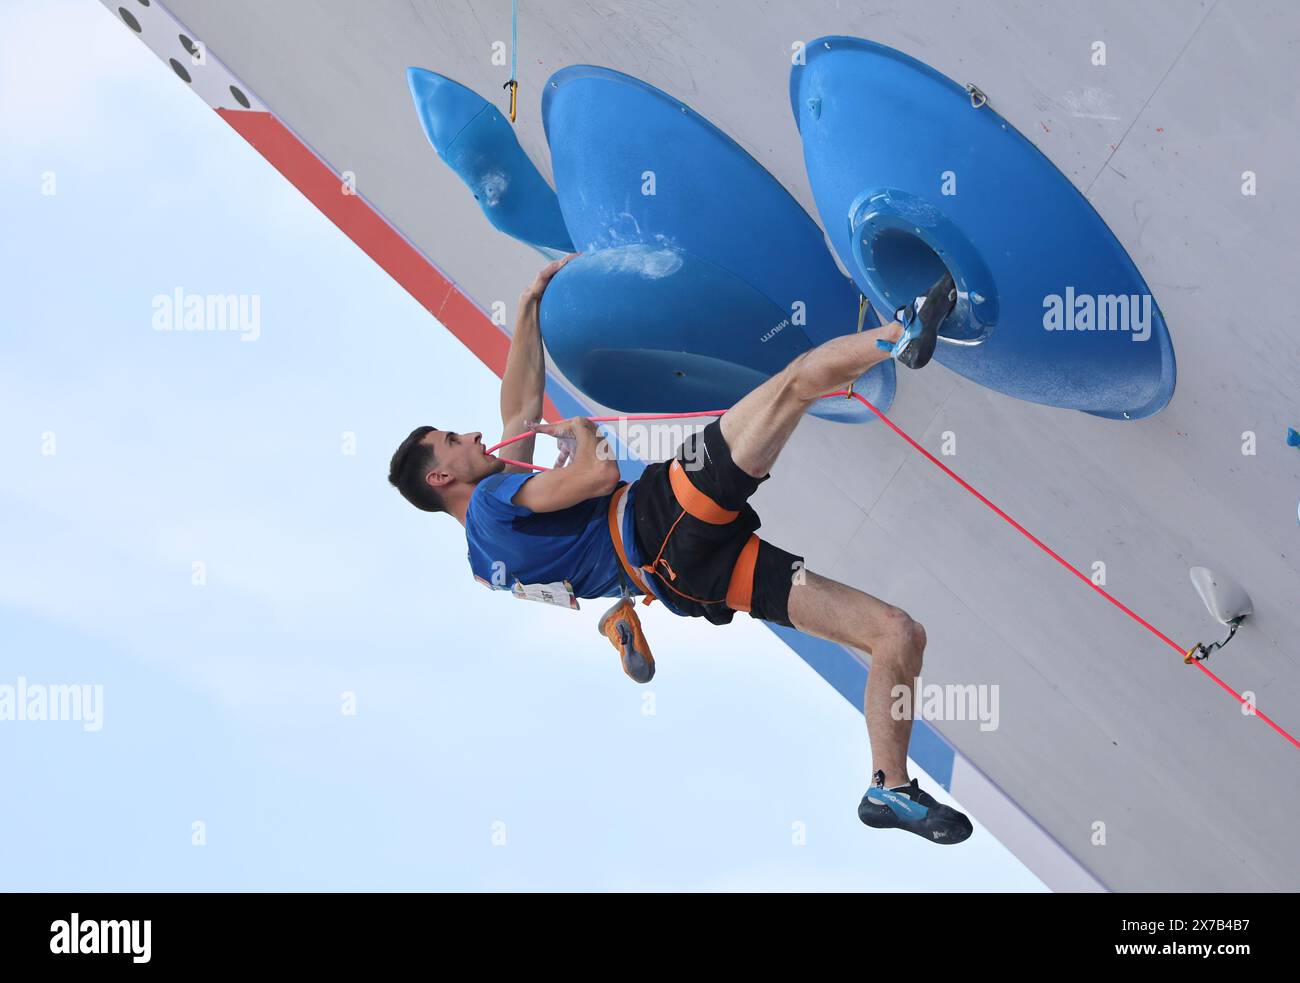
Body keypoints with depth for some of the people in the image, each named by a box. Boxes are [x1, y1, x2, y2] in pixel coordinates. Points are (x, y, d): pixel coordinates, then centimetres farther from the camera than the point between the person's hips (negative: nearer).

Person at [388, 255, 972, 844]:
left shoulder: (491, 560, 27)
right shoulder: (491, 501, 2)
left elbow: (521, 410, 33)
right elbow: (600, 473, -11)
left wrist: (529, 304, 34)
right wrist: (581, 434, 13)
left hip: (698, 575, 8)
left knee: (900, 634, 2)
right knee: (801, 375, -11)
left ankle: (889, 789, -4)